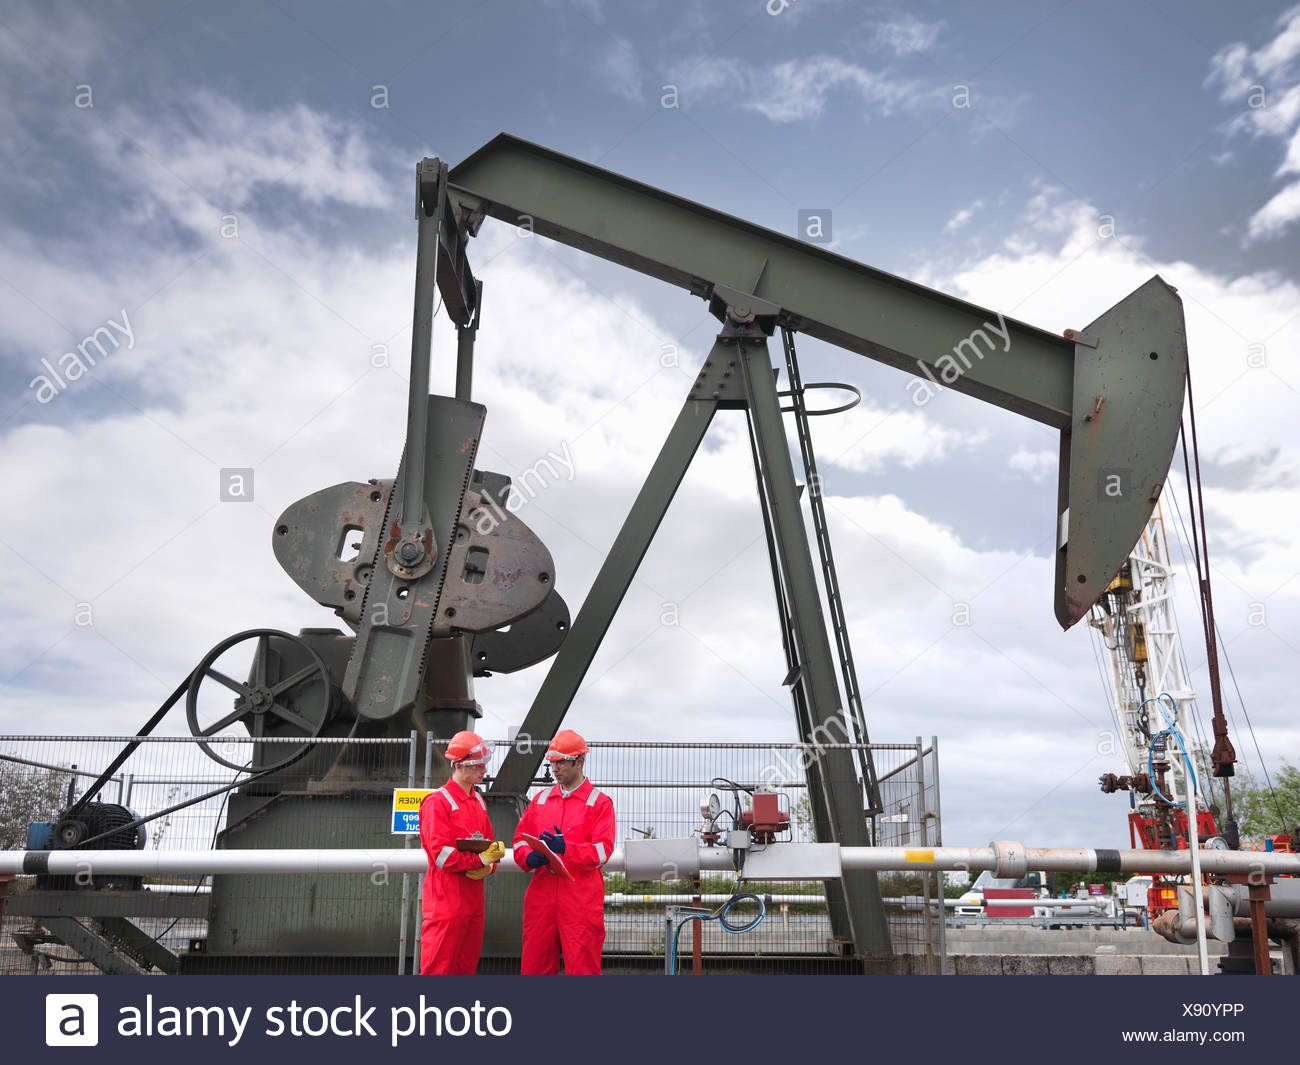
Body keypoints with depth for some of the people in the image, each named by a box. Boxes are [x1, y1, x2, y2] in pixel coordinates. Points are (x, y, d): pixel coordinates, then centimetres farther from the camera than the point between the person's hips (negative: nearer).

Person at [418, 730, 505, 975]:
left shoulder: (478, 801, 16)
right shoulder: (437, 801, -10)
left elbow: (490, 844, 15)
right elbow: (442, 854, -17)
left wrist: (488, 865, -5)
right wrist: (481, 858, -17)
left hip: (473, 897, 8)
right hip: (446, 897, -8)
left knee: (466, 967, 12)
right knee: (437, 968, -6)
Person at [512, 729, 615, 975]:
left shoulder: (599, 802, 1)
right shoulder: (540, 799, 16)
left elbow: (602, 851, -8)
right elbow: (520, 838, 15)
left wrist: (566, 848, -23)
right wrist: (529, 857, -8)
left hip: (581, 898, -4)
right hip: (541, 895, 4)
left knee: (582, 967, -3)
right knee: (534, 966, 6)